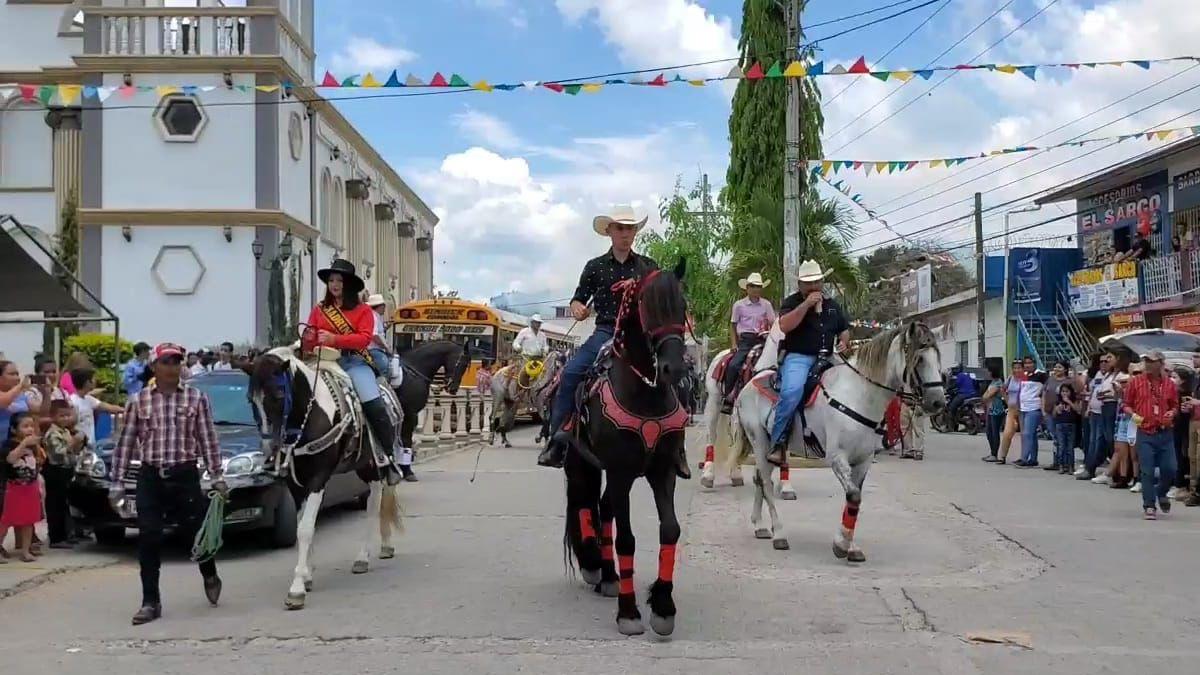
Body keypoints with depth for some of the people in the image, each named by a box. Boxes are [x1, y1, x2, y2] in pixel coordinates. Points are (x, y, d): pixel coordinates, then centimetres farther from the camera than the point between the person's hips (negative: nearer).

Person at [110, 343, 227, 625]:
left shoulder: (196, 398, 2)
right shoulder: (138, 401, 5)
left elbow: (208, 440, 3)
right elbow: (126, 443, 7)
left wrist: (217, 475, -1)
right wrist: (118, 481, 5)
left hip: (185, 475, -1)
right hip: (150, 477, 1)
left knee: (196, 532, 6)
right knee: (149, 539, -3)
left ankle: (210, 576, 36)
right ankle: (151, 602, 4)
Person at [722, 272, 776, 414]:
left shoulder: (766, 304, 9)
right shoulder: (739, 305, 6)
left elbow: (773, 324, 10)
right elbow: (733, 326, 12)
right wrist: (734, 344, 2)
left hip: (762, 340, 2)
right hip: (745, 340, -2)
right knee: (733, 365, -22)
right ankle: (727, 398, -14)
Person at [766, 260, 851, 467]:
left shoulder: (832, 305, 22)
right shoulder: (792, 302, 6)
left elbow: (844, 329, 32)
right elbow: (785, 325, -13)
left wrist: (844, 342, 8)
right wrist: (807, 304, -15)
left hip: (827, 358, 6)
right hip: (798, 358, -6)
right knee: (792, 391, -33)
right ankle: (778, 442, -26)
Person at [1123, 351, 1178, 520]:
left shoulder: (1169, 384, 6)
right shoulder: (1136, 382, 1)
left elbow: (1175, 405, 17)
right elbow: (1126, 404, 7)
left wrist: (1172, 413, -5)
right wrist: (1133, 414, -12)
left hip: (1165, 433, 2)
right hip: (1145, 433, -2)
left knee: (1170, 469, 1)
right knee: (1147, 471, -3)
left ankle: (1161, 493, 31)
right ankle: (1149, 506, 6)